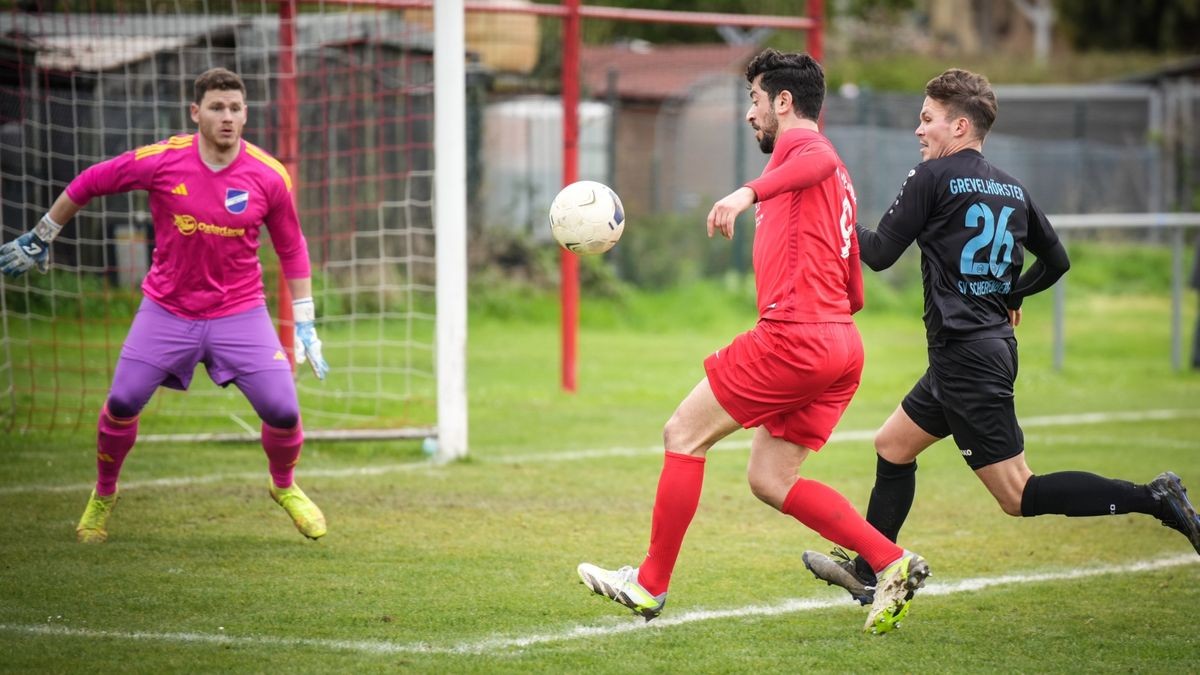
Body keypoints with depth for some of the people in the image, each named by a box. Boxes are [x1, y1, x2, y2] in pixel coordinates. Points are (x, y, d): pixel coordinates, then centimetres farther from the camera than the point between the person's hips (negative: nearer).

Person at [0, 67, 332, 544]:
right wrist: (39, 240, 8)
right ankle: (103, 495, 22)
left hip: (240, 312, 0)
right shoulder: (160, 161, -14)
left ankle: (285, 488, 25)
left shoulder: (269, 177, -10)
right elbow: (87, 184, 0)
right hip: (167, 309, 0)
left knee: (282, 411, -9)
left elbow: (291, 249, 3)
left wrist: (304, 322, 3)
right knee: (123, 401, -7)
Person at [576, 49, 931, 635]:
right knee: (769, 481, 10)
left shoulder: (799, 140, 1)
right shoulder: (836, 179, 28)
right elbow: (853, 293, 27)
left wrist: (749, 192, -41)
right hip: (840, 347, 9)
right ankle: (892, 563, -1)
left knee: (683, 435, 2)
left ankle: (650, 584, 7)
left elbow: (822, 161, -29)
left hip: (793, 336, -9)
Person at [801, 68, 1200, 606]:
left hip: (965, 355, -9)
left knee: (1018, 495, -8)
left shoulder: (933, 177, -10)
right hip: (993, 345, 9)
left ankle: (1150, 499, -18)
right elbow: (1056, 261, 18)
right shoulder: (1013, 189, 11)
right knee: (892, 445, 21)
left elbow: (881, 253, -7)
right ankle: (868, 573, 26)